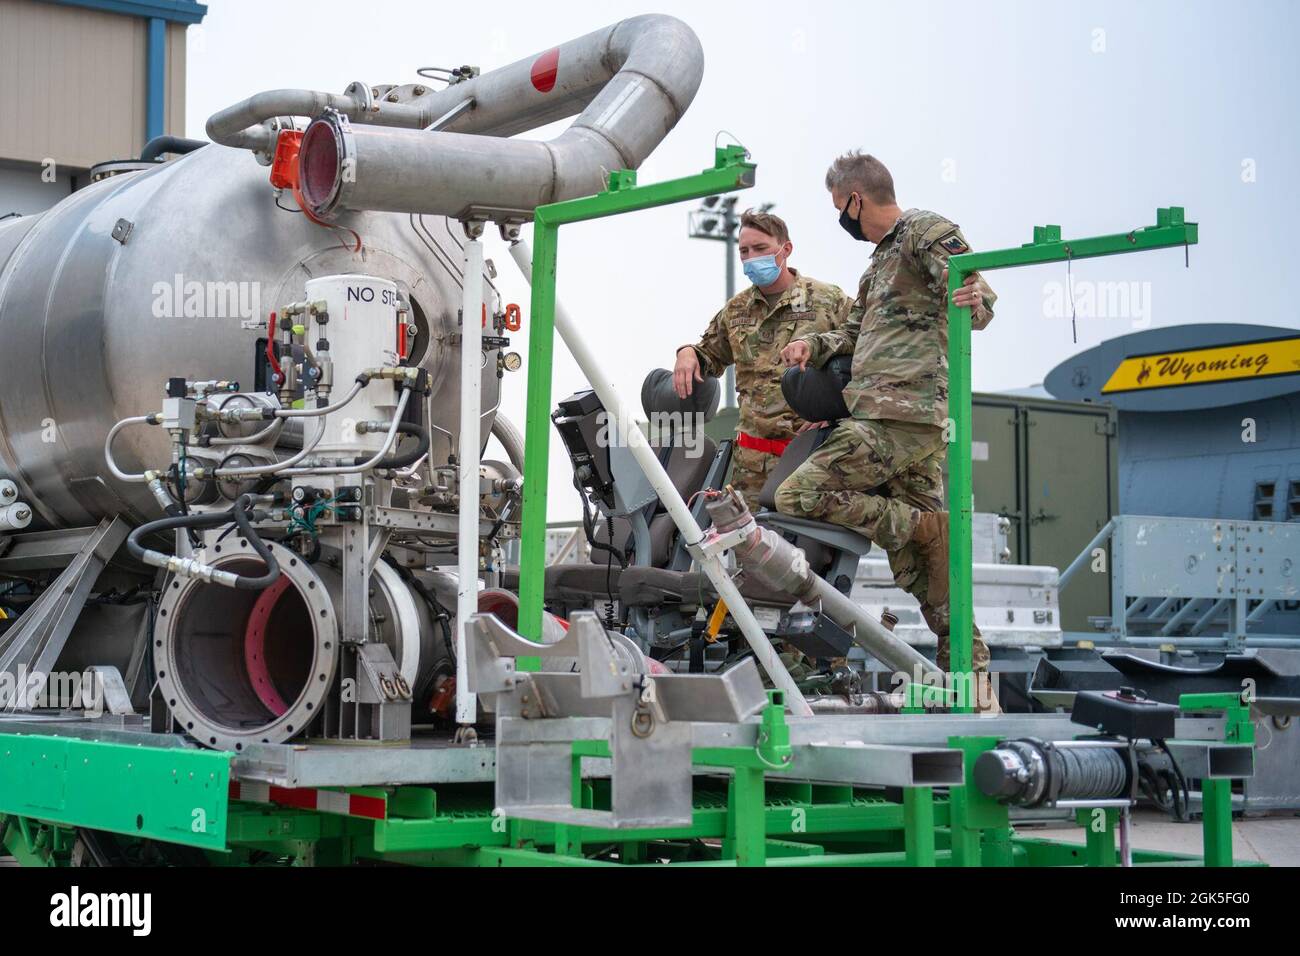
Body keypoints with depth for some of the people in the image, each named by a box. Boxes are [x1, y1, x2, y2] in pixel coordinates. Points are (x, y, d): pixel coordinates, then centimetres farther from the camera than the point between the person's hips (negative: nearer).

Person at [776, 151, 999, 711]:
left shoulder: (927, 231, 0)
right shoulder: (880, 261, 29)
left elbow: (977, 299, -11)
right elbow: (858, 331, 32)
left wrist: (975, 302, -35)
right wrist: (815, 344, 12)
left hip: (900, 417, -9)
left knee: (796, 496, -16)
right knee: (923, 570, 5)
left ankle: (924, 528, -13)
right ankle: (976, 694, 3)